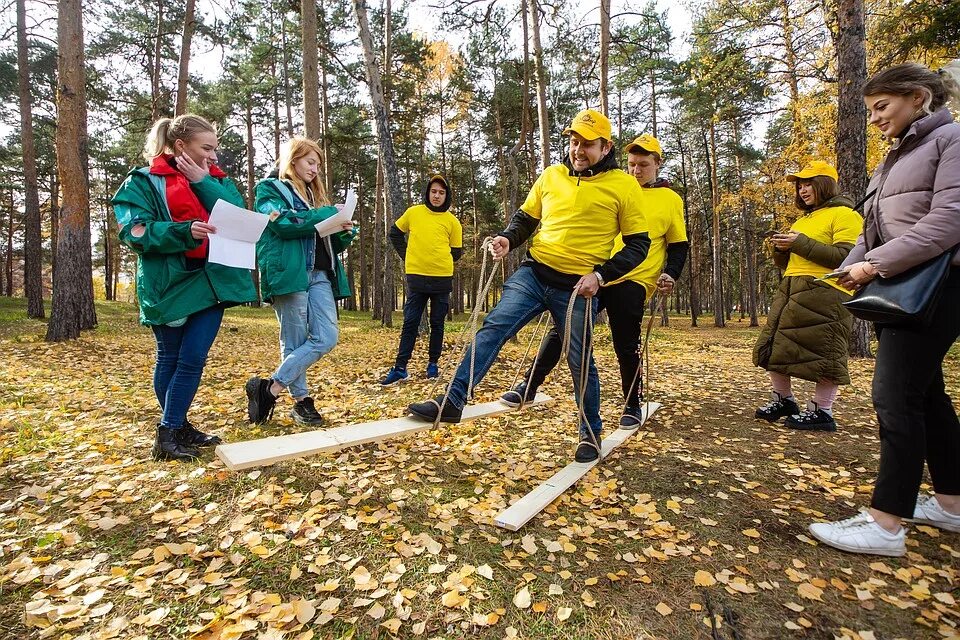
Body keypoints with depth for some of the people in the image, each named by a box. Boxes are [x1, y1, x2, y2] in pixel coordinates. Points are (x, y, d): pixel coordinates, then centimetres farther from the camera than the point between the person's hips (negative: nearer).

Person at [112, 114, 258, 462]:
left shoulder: (217, 180, 12)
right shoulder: (143, 181, -1)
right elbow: (136, 232, -12)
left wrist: (203, 182, -11)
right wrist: (185, 231, -27)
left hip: (212, 281, 3)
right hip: (169, 285, -3)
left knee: (193, 359, 0)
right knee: (170, 359, 7)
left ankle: (174, 429, 12)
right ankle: (169, 435, 21)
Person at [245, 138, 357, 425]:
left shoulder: (314, 194, 26)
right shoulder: (270, 189, 7)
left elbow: (329, 242, 25)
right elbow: (282, 222, -14)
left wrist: (345, 233, 2)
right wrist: (328, 213, -11)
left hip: (319, 275, 6)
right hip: (289, 273, -6)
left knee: (326, 338, -5)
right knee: (295, 342, -1)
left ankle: (269, 388, 5)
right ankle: (301, 401, 11)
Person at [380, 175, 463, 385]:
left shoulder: (452, 221, 2)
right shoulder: (413, 213, 4)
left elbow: (456, 252, 9)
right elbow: (395, 233, 17)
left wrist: (440, 262, 7)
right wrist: (407, 256, 11)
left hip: (442, 278, 0)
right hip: (416, 276, 0)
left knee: (437, 324, 8)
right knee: (410, 323, 1)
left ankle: (433, 364, 19)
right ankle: (400, 368, 5)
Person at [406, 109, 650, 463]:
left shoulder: (624, 186, -1)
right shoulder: (551, 175, 9)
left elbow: (639, 244, 0)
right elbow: (525, 217, 18)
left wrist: (601, 275, -13)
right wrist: (507, 239, -4)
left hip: (577, 287, -3)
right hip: (532, 273, 3)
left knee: (580, 363, 7)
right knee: (493, 327, -14)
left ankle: (591, 433, 28)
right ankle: (451, 401, -11)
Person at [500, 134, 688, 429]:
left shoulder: (671, 200, 7)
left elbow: (679, 245, 11)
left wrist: (670, 274, -7)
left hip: (633, 282, -2)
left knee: (626, 346, 0)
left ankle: (633, 405, 21)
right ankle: (529, 386, 5)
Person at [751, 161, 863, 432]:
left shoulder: (844, 215, 0)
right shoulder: (802, 220, 25)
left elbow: (845, 257, -15)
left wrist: (801, 244, -16)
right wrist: (781, 249, 5)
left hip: (824, 291, -8)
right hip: (791, 289, 8)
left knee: (821, 352, -6)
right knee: (775, 346, 6)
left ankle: (822, 412, 4)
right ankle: (783, 400, 19)